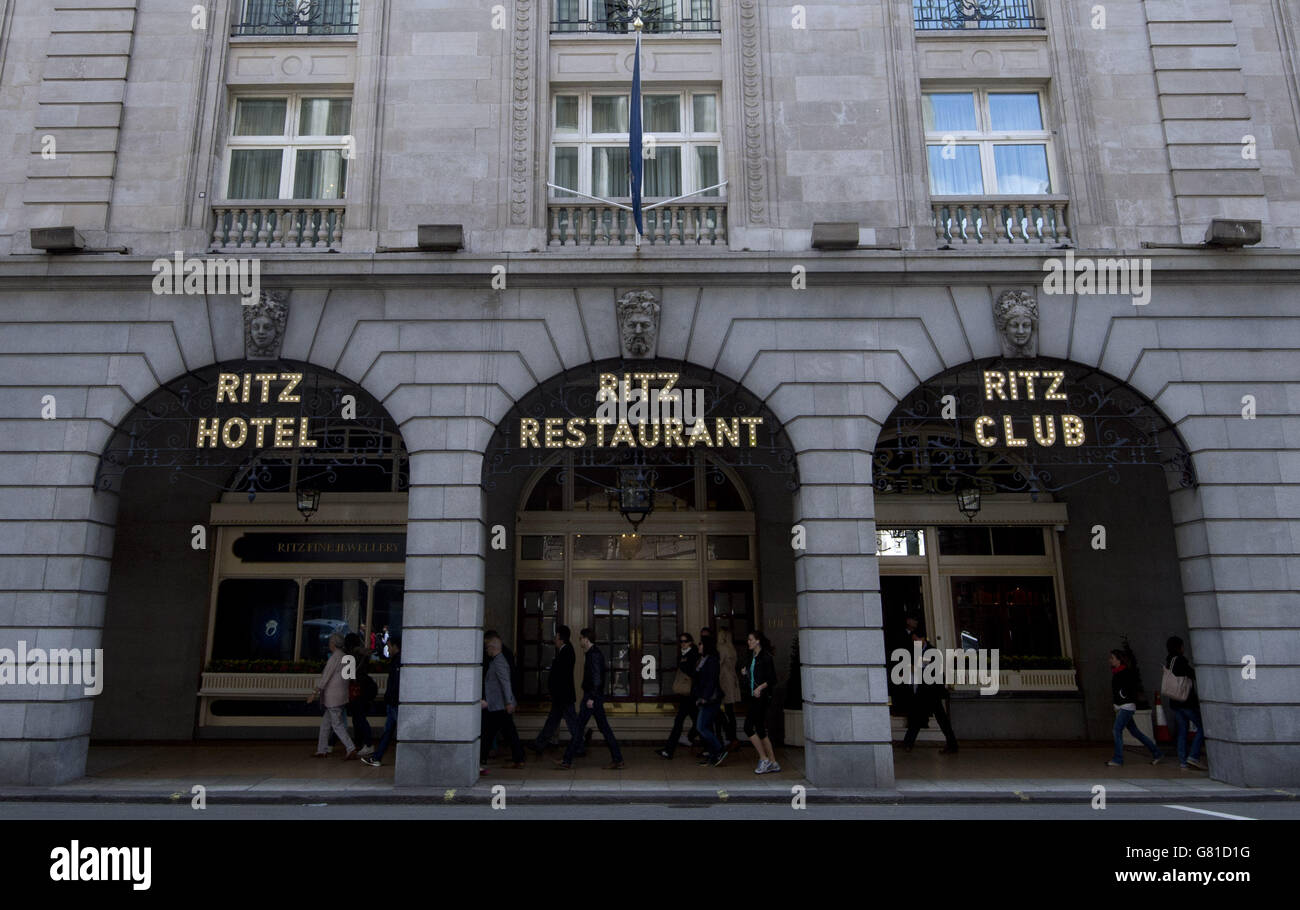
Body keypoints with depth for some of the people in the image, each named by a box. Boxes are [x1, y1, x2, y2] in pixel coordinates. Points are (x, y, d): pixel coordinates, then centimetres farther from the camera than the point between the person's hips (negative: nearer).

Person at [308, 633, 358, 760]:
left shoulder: (335, 657, -15)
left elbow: (325, 677, -17)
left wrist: (315, 693, -13)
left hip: (332, 696, -9)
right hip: (340, 694, 9)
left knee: (337, 724, -6)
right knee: (325, 723, 15)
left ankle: (351, 749, -10)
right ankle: (322, 750, 19)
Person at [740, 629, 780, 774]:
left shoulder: (766, 657, -10)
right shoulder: (752, 657, 16)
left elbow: (772, 680, -12)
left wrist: (760, 687, -24)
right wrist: (745, 673, 5)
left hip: (762, 697, -9)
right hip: (752, 697, 9)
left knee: (748, 727, -11)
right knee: (760, 730, 8)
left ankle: (764, 759, -2)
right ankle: (773, 763, 14)